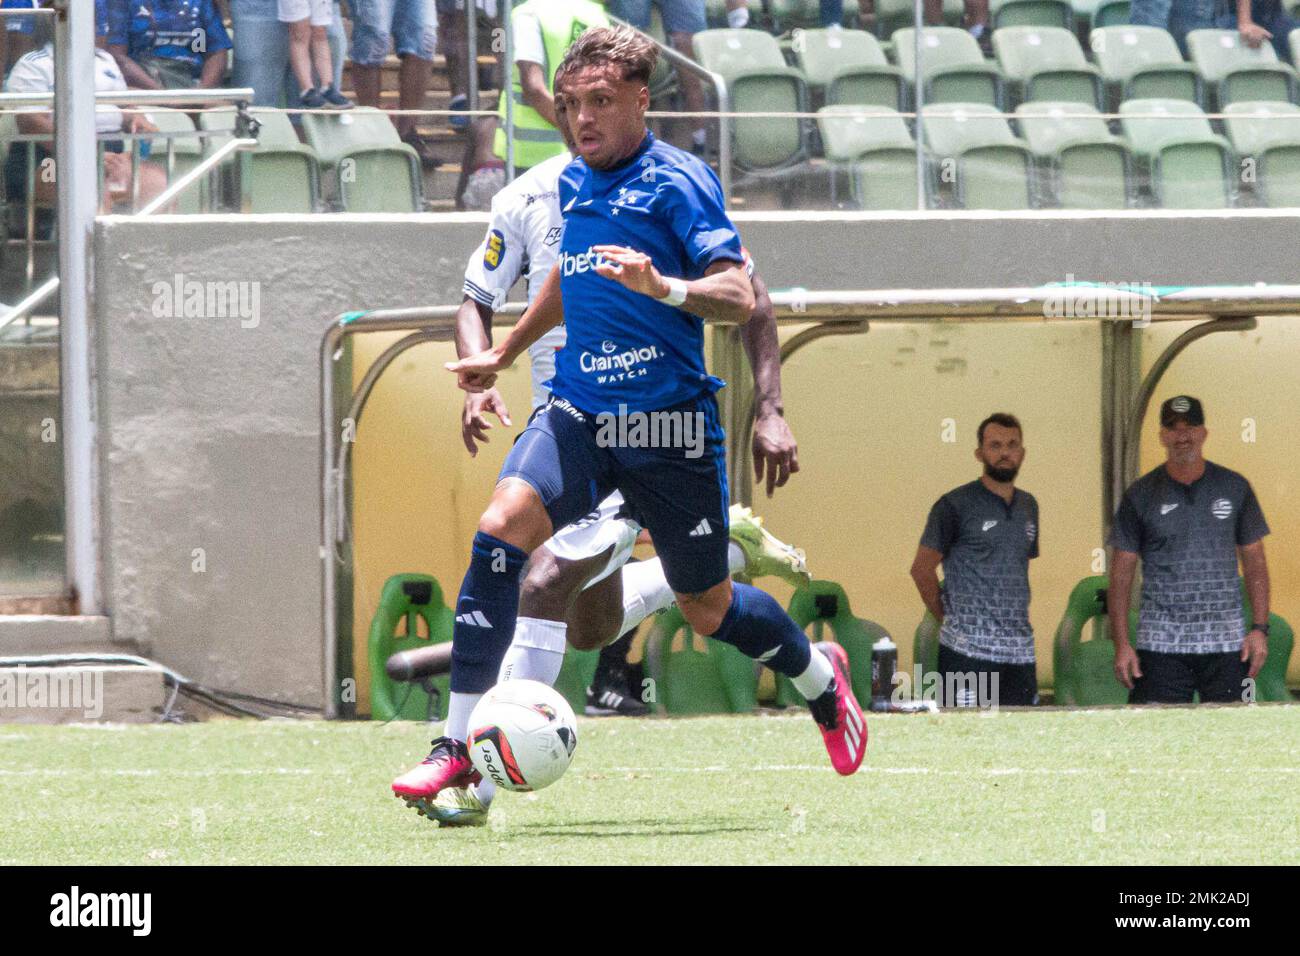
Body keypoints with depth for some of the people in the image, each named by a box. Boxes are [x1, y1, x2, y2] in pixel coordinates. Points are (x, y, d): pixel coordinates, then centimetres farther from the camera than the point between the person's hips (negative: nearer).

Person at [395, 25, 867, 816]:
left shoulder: (678, 182, -10)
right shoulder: (573, 183, 11)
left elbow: (739, 298, -19)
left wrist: (662, 286, -37)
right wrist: (504, 354, 39)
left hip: (670, 423, -5)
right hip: (580, 414, 5)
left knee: (708, 610, 8)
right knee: (501, 530, -22)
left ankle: (821, 678, 42)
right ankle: (459, 751, -21)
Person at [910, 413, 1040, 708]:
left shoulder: (1028, 506, 15)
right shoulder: (955, 506, -4)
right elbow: (922, 569, -3)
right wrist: (947, 618, 0)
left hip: (1020, 651, 6)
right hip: (968, 651, -6)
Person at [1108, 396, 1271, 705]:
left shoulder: (1234, 488, 9)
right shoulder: (1141, 495, 5)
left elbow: (1254, 562, 12)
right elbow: (1121, 574, 5)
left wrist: (1260, 628, 1)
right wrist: (1121, 643, -3)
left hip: (1226, 644, 1)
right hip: (1160, 644, -1)